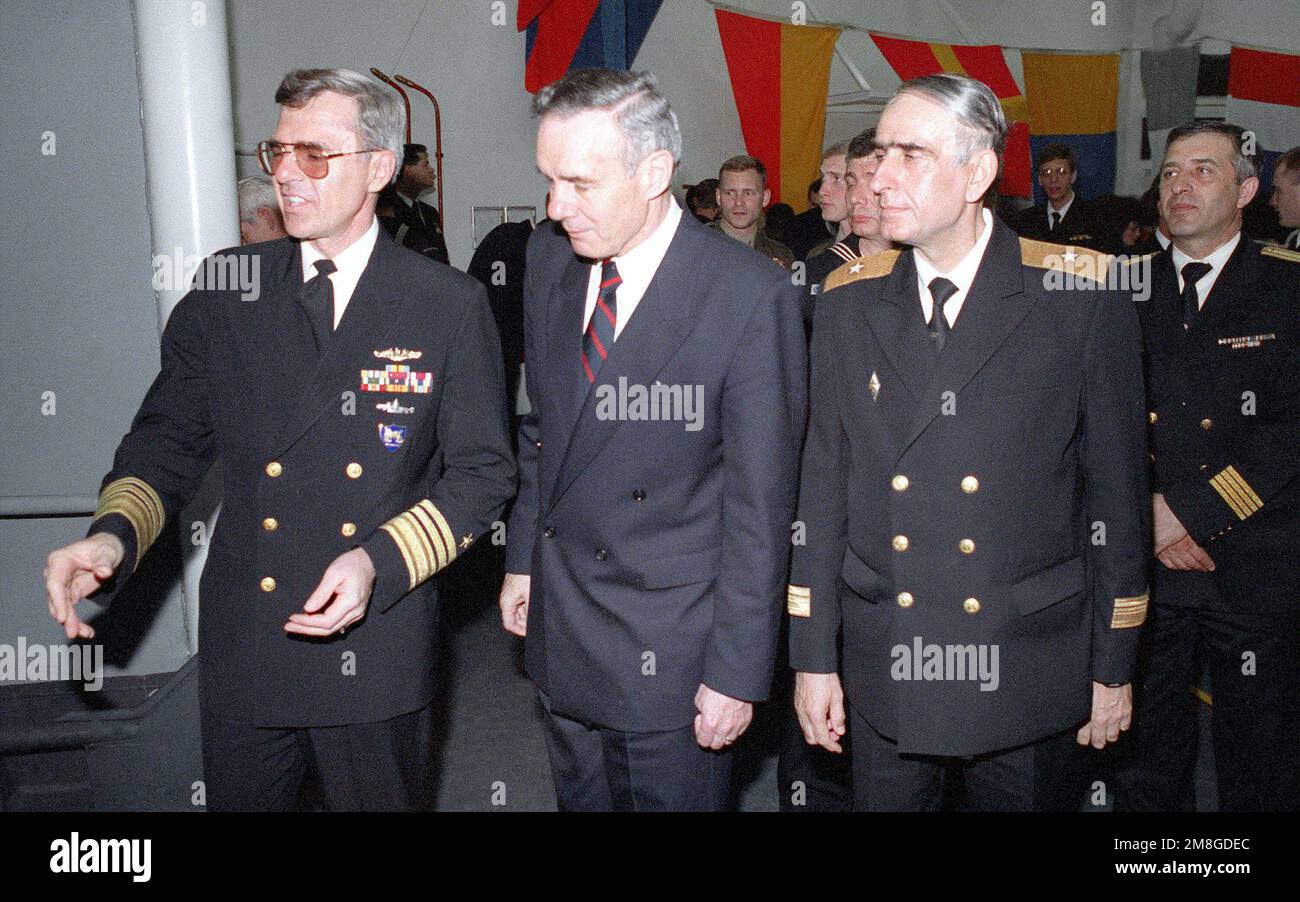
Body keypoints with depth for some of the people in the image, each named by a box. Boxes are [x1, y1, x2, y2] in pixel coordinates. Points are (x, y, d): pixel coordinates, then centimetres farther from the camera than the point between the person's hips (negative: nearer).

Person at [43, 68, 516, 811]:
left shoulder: (451, 307, -7)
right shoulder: (224, 291, 1)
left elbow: (483, 474, -6)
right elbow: (168, 440, 6)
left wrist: (378, 562, -19)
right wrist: (112, 536, -13)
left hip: (378, 657, -2)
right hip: (242, 656, 2)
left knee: (384, 800, 16)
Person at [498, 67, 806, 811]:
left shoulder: (753, 295, -19)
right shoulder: (549, 257, 1)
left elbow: (760, 505, -16)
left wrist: (738, 671, -14)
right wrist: (523, 558, 12)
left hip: (670, 648, -6)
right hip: (559, 626, 6)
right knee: (580, 798, 21)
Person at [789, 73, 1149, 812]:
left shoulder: (1082, 297, -7)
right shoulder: (851, 301, 0)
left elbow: (1117, 492, -3)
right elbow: (823, 484, 1)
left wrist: (1113, 666, 1)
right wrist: (812, 654, 1)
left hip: (1029, 674, -2)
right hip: (883, 669, 2)